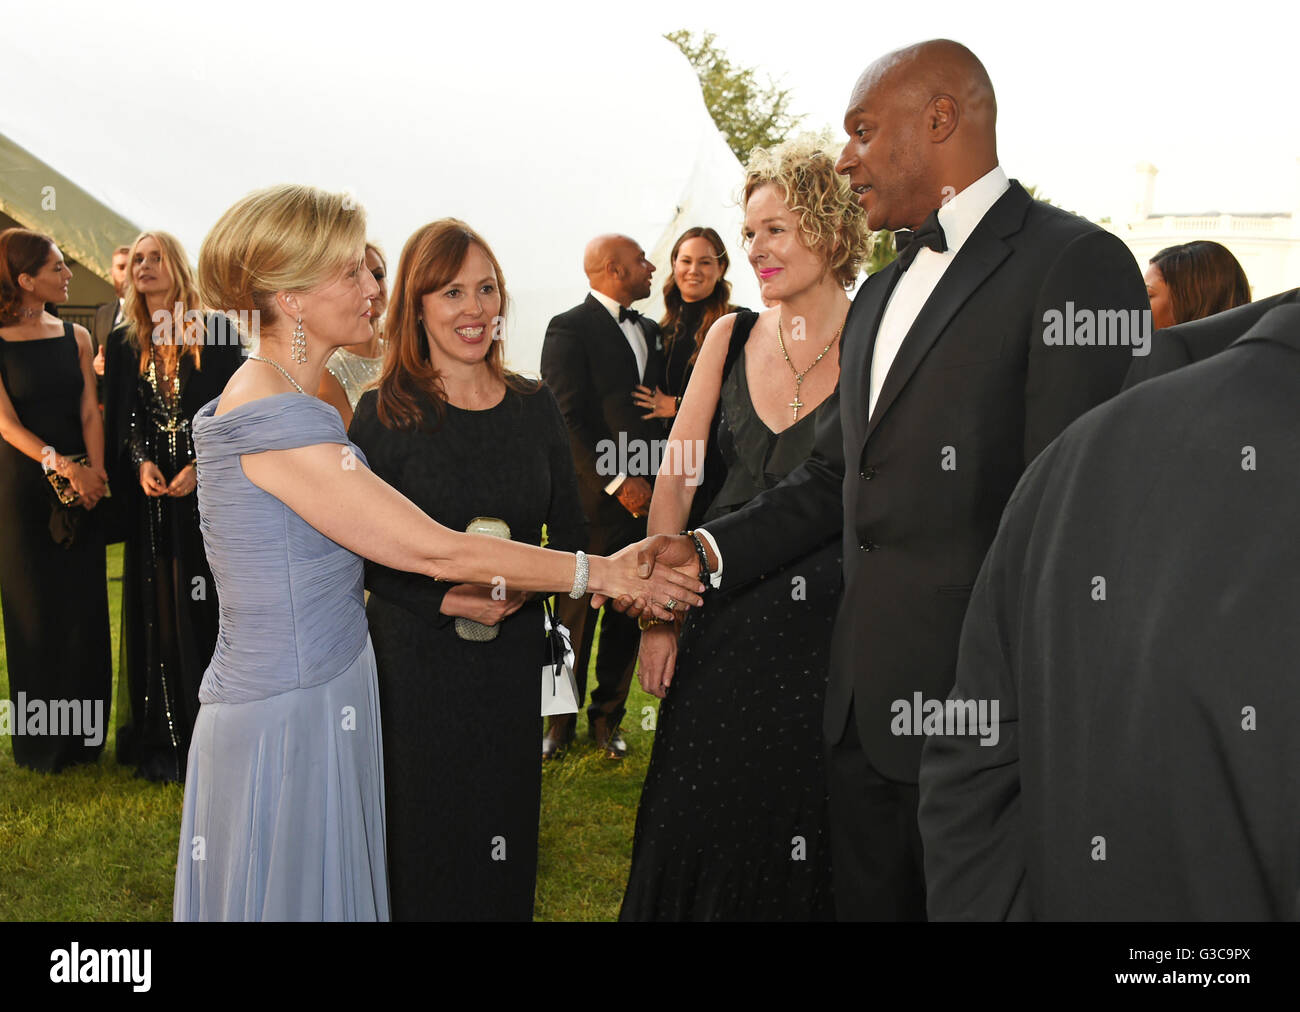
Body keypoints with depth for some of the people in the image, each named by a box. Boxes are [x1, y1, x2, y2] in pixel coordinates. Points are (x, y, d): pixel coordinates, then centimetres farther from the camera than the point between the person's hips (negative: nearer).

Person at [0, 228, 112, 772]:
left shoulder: (75, 336, 6)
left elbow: (90, 412, 2)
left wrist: (94, 469, -13)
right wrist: (63, 465, -23)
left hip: (81, 482, 4)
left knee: (85, 602, 7)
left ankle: (83, 732, 20)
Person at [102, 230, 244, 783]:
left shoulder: (215, 332, 0)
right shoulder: (123, 343, 12)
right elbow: (120, 419, 9)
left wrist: (200, 467, -14)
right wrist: (141, 463, -9)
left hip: (206, 485, -3)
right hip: (150, 492, 3)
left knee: (204, 606, -3)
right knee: (155, 607, 4)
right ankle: (162, 737, 12)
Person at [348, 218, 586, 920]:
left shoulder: (534, 406, 4)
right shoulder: (384, 414, -7)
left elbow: (570, 533, 9)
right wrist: (443, 599, -19)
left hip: (512, 657, 3)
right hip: (416, 658, -3)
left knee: (505, 835, 13)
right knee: (425, 843, 6)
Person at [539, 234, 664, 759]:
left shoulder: (650, 331, 16)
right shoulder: (569, 329, -6)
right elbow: (571, 419, -12)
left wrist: (659, 480, 5)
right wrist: (618, 482, -16)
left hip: (643, 498, 6)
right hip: (592, 499, -6)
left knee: (628, 616, 11)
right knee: (576, 618, 4)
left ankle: (607, 718, 23)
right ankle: (560, 724, 17)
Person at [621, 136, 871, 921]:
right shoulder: (732, 336, 4)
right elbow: (675, 475, 5)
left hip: (829, 621, -3)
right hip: (721, 618, 4)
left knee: (804, 825, 9)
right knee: (702, 818, 12)